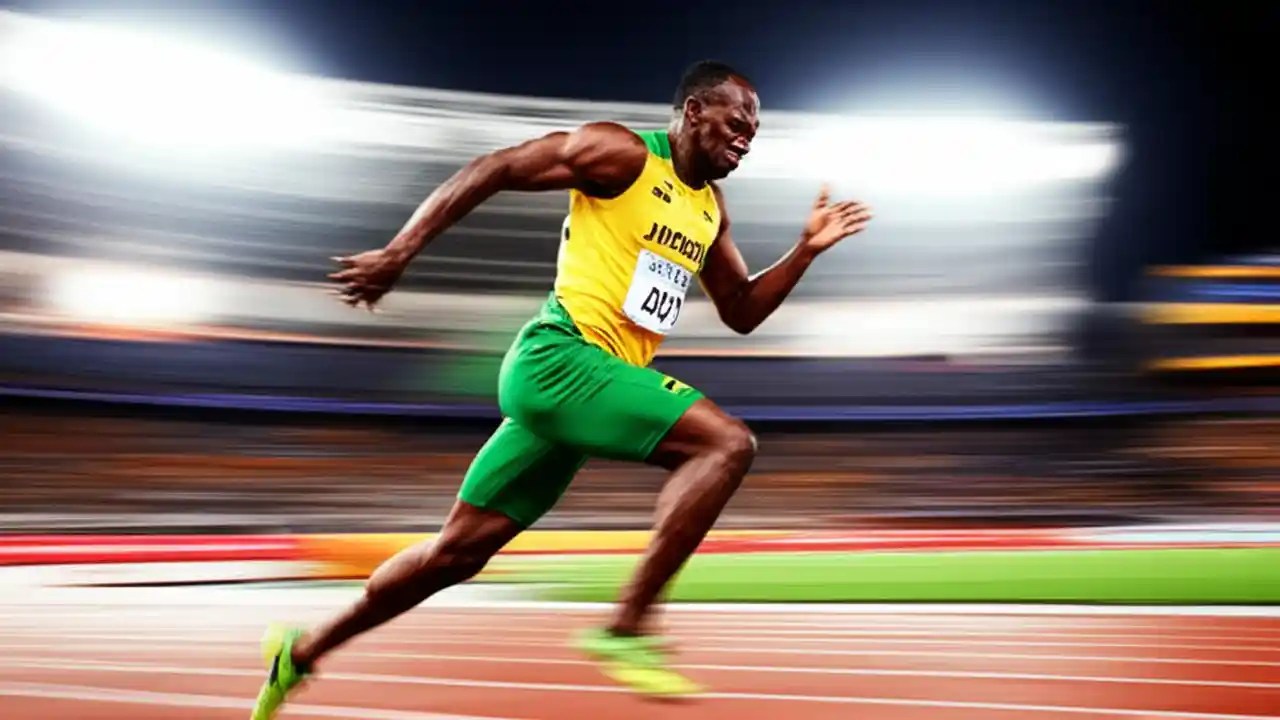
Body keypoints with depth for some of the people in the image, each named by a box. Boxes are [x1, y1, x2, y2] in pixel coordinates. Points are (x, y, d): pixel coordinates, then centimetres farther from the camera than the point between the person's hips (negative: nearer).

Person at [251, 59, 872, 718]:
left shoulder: (709, 209, 19)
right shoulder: (622, 153, -6)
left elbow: (743, 313, 25)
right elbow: (489, 170, -7)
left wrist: (806, 250, 12)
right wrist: (400, 251, -12)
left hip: (598, 377, 9)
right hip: (560, 356, -9)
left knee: (458, 551, 12)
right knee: (727, 442, -21)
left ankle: (302, 651, 25)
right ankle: (626, 628, -20)